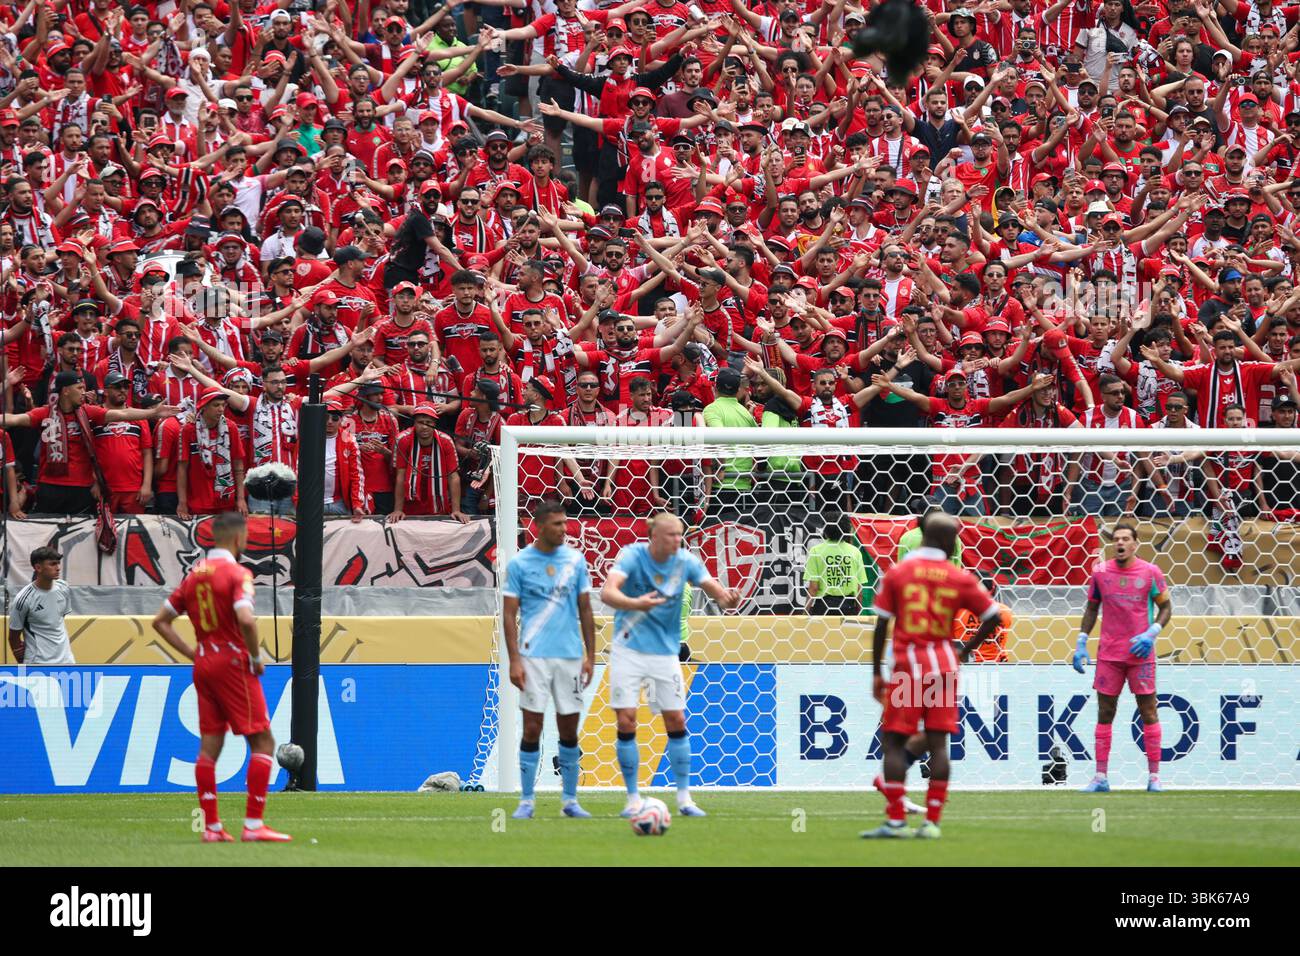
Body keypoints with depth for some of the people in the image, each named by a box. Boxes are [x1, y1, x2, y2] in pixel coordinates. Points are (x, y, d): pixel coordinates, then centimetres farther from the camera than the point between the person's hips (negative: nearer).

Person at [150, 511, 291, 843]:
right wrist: (256, 657, -12)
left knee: (209, 747, 8)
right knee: (263, 742, -2)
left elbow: (160, 621, 14)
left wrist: (192, 653, 13)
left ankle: (211, 826, 8)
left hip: (203, 666, 7)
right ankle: (253, 825, -7)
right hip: (234, 663, -7)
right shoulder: (237, 573, -11)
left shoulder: (195, 574, 11)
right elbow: (246, 619, -27)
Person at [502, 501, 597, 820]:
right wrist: (514, 660, -7)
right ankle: (526, 802, 2)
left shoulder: (575, 560, 7)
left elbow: (585, 610, 11)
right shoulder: (519, 563, 0)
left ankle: (569, 800, 15)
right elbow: (509, 614, 0)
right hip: (533, 656, -3)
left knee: (569, 730, 5)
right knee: (532, 728, -4)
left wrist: (590, 656, 6)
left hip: (570, 655, 3)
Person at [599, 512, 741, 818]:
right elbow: (608, 592, -28)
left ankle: (684, 798, 11)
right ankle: (633, 798, 5)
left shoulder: (686, 561, -5)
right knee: (626, 721, -5)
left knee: (676, 721, 2)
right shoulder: (632, 556, -15)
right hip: (629, 649, -3)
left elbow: (715, 590, -9)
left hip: (665, 651, 3)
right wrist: (636, 604, -48)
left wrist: (728, 600, -34)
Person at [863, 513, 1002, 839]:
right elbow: (993, 617, 4)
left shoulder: (895, 573, -1)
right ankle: (932, 821, 2)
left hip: (906, 666, -2)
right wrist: (966, 651, 14)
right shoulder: (960, 578, 3)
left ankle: (896, 820, -7)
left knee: (893, 740, 1)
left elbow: (881, 626, -1)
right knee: (937, 743, 4)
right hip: (943, 665, 2)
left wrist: (876, 673, 5)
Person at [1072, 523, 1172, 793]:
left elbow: (1166, 606, 5)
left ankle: (1154, 776, 5)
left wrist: (1151, 633, -11)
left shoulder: (1150, 573, -2)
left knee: (1148, 711, -1)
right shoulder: (1101, 573, 4)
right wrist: (1081, 643, 6)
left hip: (1140, 653, -2)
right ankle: (1101, 777, 5)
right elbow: (1091, 608, 14)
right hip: (1108, 654, 2)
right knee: (1104, 712, 2)